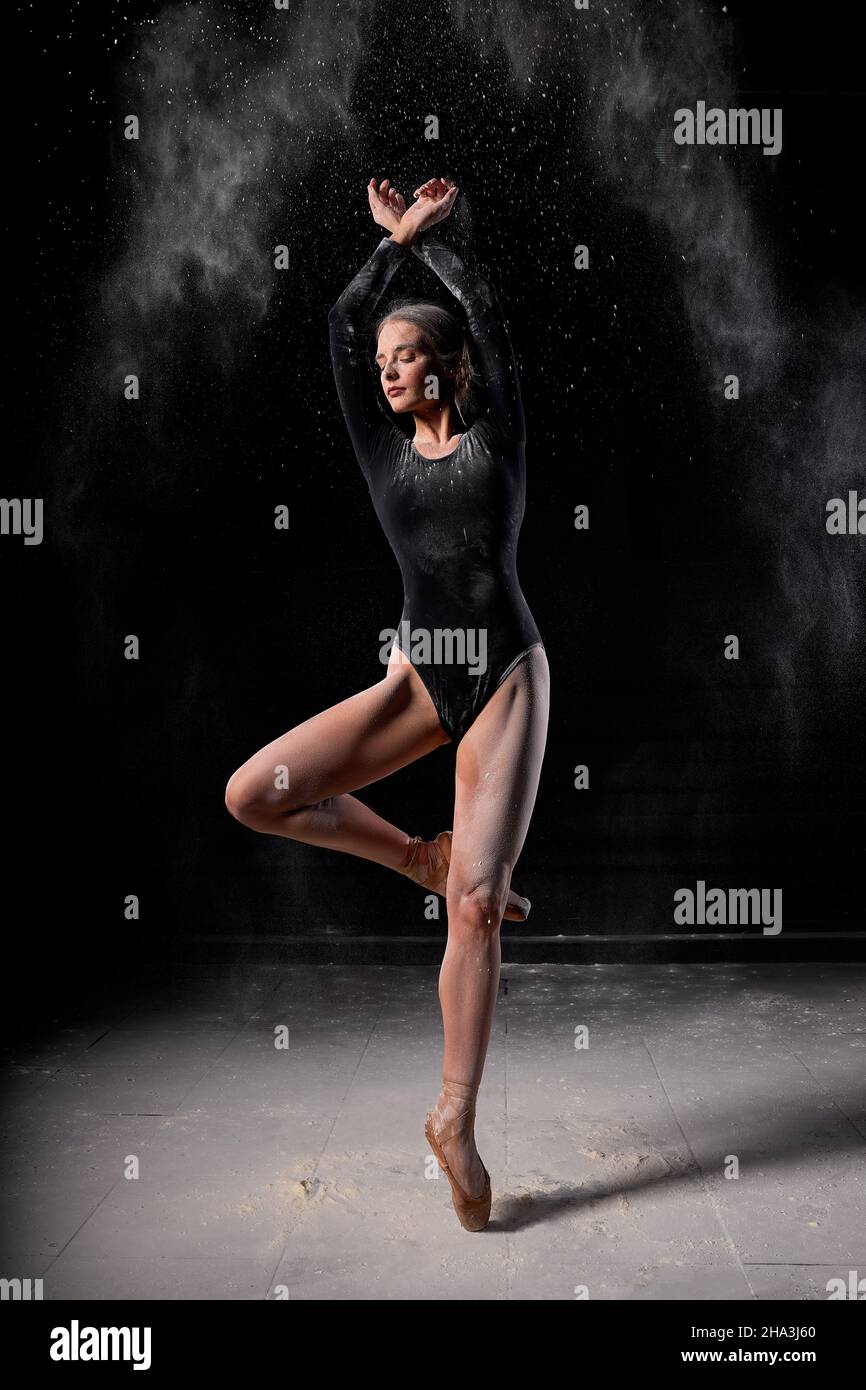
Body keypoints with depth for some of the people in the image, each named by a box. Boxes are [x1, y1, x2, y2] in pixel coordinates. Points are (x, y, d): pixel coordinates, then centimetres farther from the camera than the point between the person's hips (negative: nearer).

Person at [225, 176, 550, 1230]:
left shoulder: (497, 436, 7)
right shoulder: (383, 450, 12)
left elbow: (486, 312, 2)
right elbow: (342, 323, 8)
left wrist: (426, 236, 14)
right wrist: (394, 242, 13)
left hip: (507, 677, -3)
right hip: (417, 678, 3)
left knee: (477, 904, -11)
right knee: (252, 794, -14)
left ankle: (454, 1117, 3)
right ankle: (421, 857, 6)